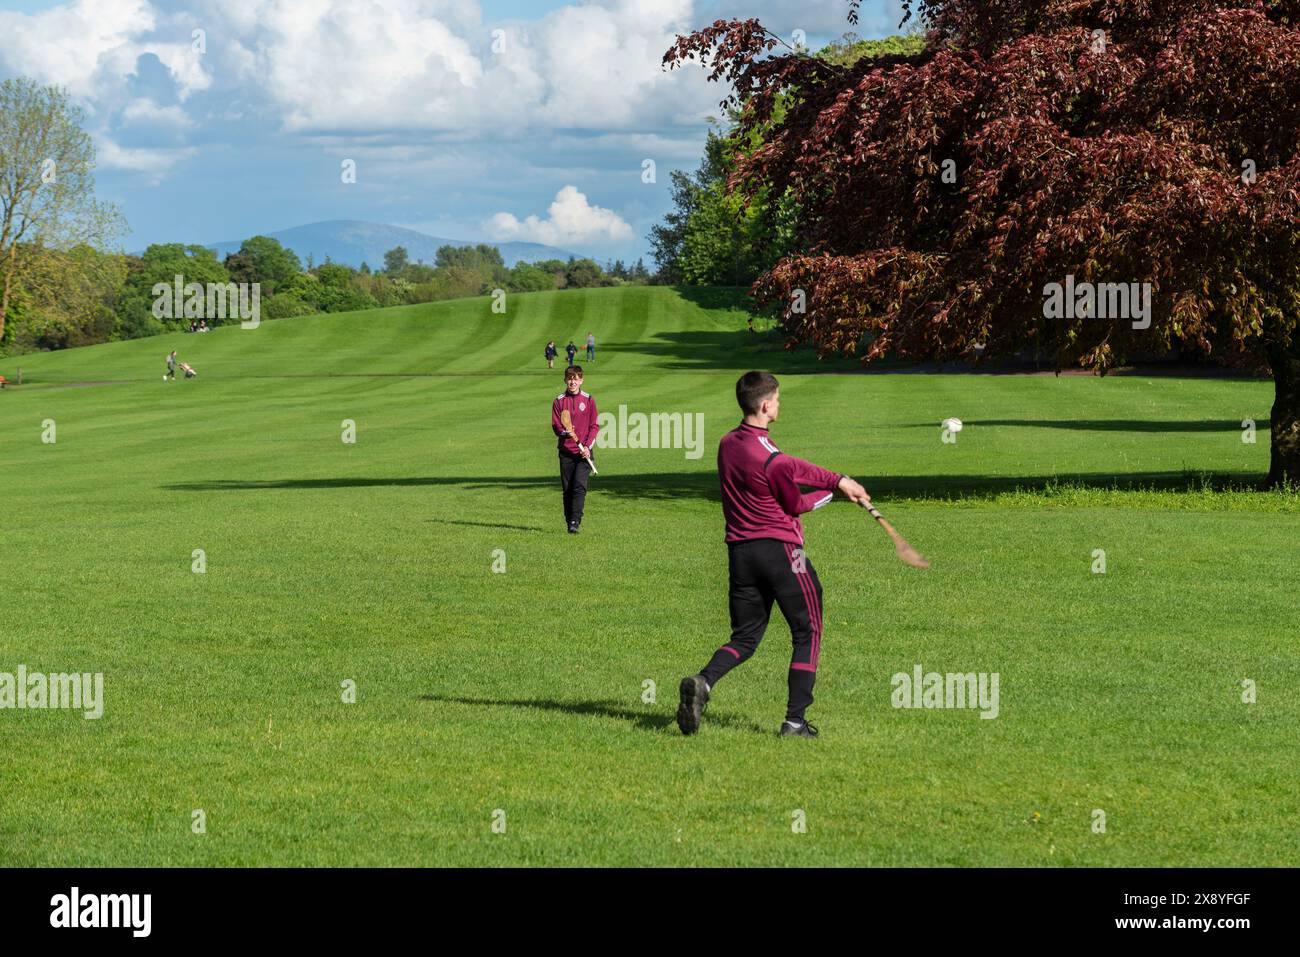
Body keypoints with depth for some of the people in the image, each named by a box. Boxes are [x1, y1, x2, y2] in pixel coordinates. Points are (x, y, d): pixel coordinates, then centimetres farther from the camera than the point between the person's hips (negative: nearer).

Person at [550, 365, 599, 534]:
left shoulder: (588, 400, 4)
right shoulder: (559, 401, 6)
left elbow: (594, 426, 4)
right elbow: (555, 425, 3)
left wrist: (587, 446, -9)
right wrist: (564, 432, -20)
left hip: (584, 452, -2)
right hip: (566, 451, 2)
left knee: (580, 486, -15)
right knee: (567, 489, 3)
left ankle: (575, 522, -19)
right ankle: (570, 522, 12)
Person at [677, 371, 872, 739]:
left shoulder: (727, 444, 5)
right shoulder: (772, 459, -20)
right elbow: (795, 505, -3)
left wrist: (838, 479, 7)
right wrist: (831, 492, 14)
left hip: (739, 552, 7)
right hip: (780, 549, -7)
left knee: (745, 637, 15)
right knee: (807, 634, 9)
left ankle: (703, 681, -14)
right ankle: (795, 720, 4)